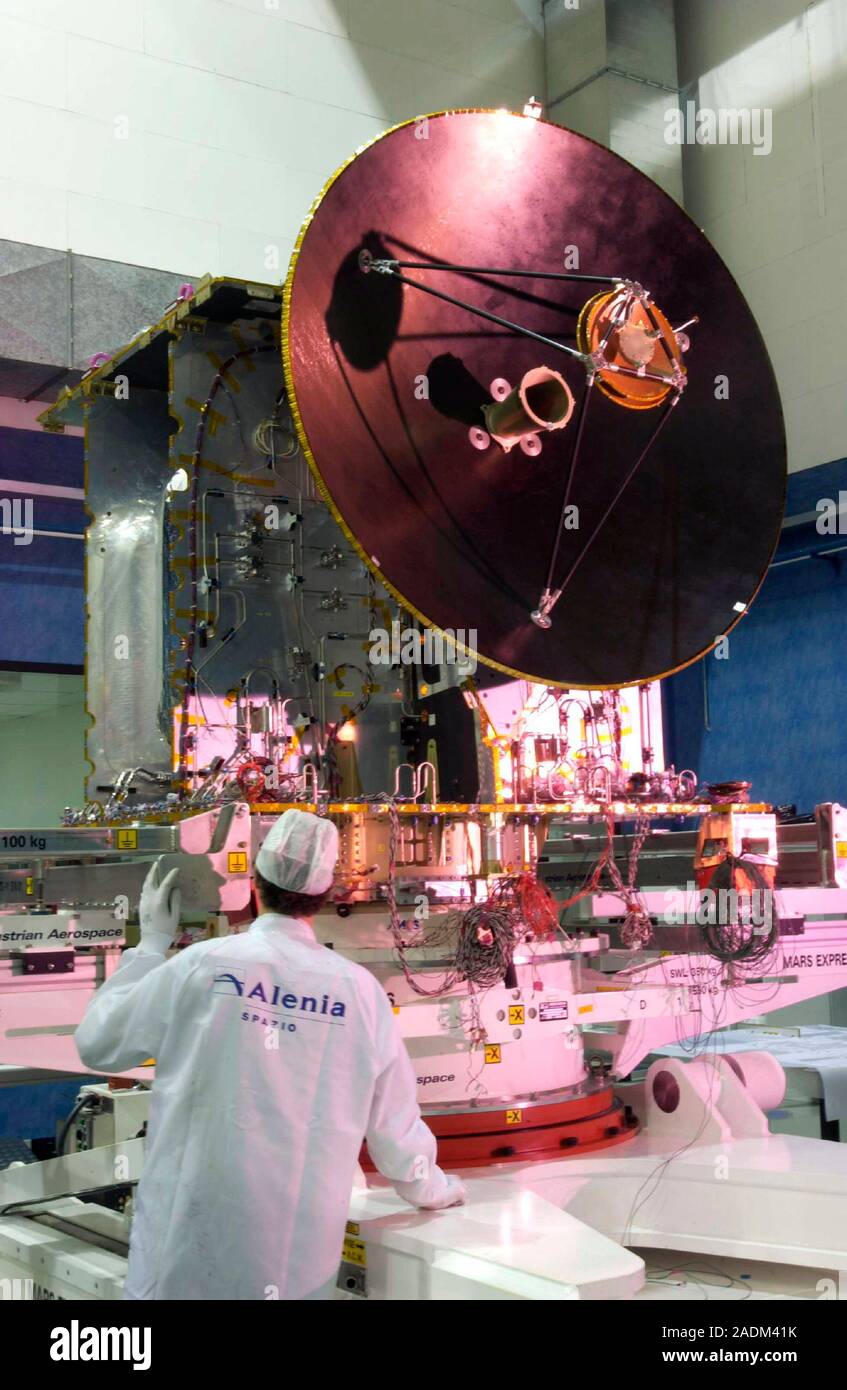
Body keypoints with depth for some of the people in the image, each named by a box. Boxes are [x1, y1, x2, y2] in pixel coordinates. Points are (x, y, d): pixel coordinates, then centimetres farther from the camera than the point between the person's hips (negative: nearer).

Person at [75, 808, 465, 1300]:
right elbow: (395, 1120, 6)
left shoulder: (202, 966, -10)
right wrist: (433, 1187, 26)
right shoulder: (361, 989, -4)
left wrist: (151, 945, 13)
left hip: (190, 1249, -1)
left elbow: (97, 1045, 3)